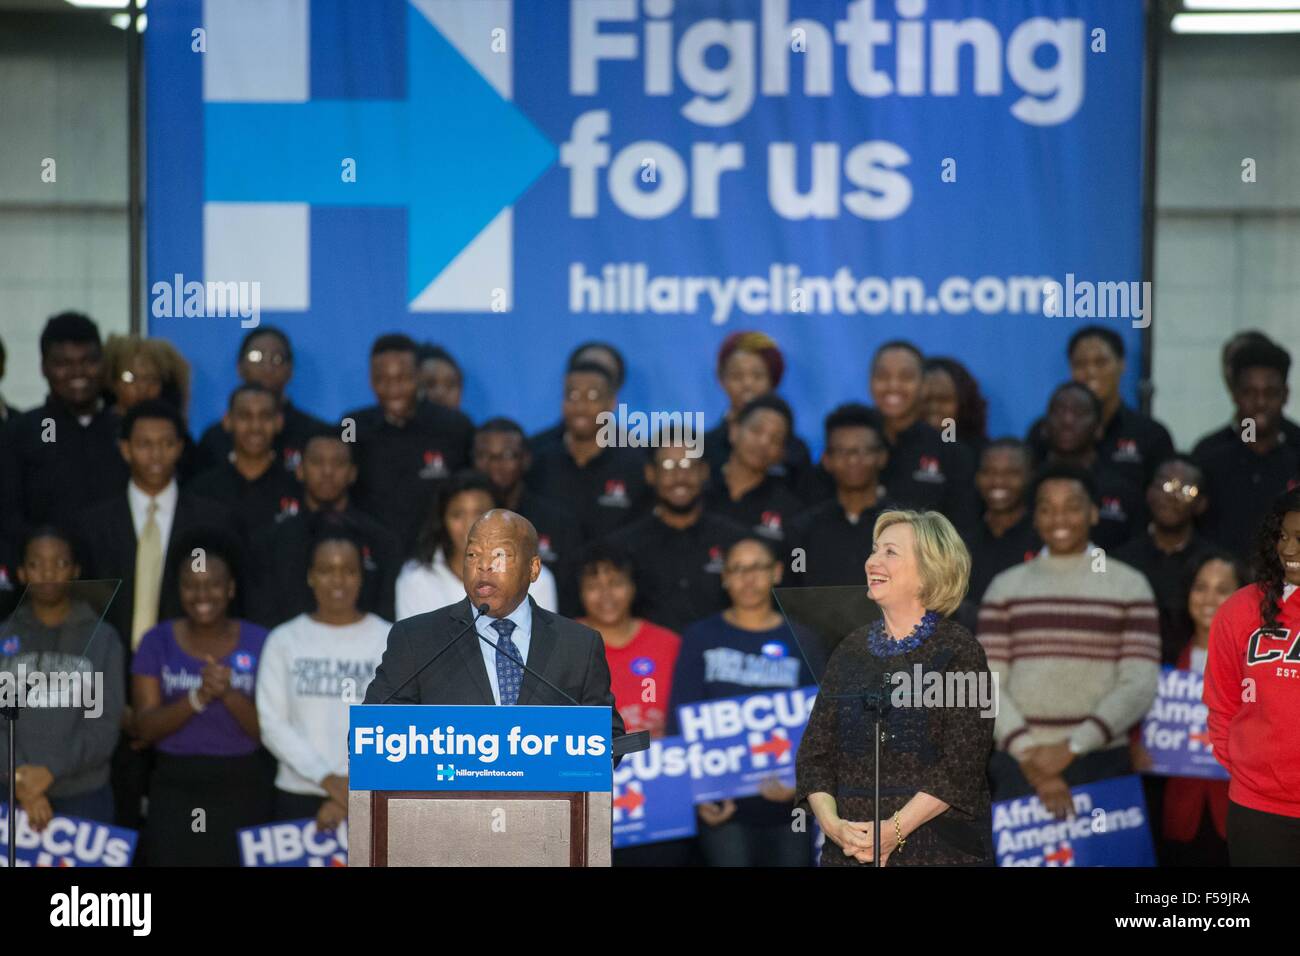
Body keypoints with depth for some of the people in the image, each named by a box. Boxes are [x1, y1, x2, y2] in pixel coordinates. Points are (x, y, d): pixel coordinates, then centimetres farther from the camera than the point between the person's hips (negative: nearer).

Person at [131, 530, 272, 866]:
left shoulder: (258, 642, 3)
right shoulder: (158, 642, 4)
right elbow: (145, 728, -3)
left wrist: (229, 693, -19)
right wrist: (197, 697, -19)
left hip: (242, 790, 0)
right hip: (176, 790, 0)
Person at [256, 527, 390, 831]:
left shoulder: (390, 640, 5)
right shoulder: (284, 641, 8)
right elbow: (272, 724, 2)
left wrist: (354, 794, -9)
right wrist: (328, 779, -9)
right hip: (298, 797, 1)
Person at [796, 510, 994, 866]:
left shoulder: (957, 650, -4)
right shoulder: (850, 650, 9)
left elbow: (962, 765, -12)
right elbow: (814, 754, 5)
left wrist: (894, 830, -19)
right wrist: (832, 824, -11)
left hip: (941, 849, -4)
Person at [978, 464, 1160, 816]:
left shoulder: (1129, 585, 8)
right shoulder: (1006, 587, 11)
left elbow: (1140, 684, 0)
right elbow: (988, 684, 4)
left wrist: (1071, 747, -11)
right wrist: (1030, 758, -10)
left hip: (1100, 764, -1)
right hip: (1017, 765, 1)